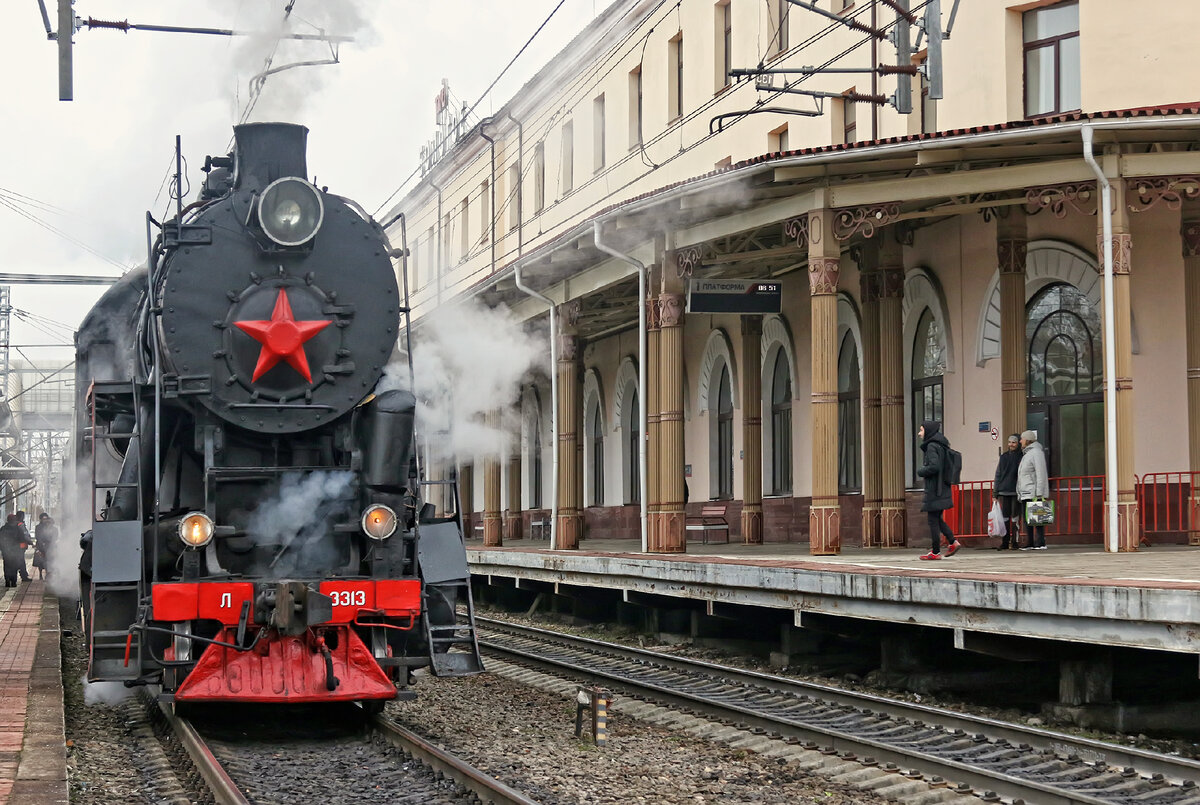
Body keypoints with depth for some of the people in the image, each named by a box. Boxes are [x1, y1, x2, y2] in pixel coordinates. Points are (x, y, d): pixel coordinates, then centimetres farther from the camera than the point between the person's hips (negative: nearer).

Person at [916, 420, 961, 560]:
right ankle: (953, 542, 10)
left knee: (933, 520, -2)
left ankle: (935, 552, 1)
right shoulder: (941, 446, 13)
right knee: (937, 518, 18)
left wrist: (920, 472, -8)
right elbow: (946, 466, 18)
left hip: (934, 490, -9)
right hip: (943, 489, 9)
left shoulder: (932, 447, -15)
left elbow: (934, 466, -26)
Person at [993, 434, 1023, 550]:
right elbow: (998, 474, 16)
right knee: (1005, 517, 3)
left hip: (1016, 492, -3)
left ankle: (1015, 542, 3)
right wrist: (995, 492, 11)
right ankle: (1005, 542, 7)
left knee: (1015, 517, -3)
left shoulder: (1022, 457, 2)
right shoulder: (1003, 457, 13)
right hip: (1004, 492, 3)